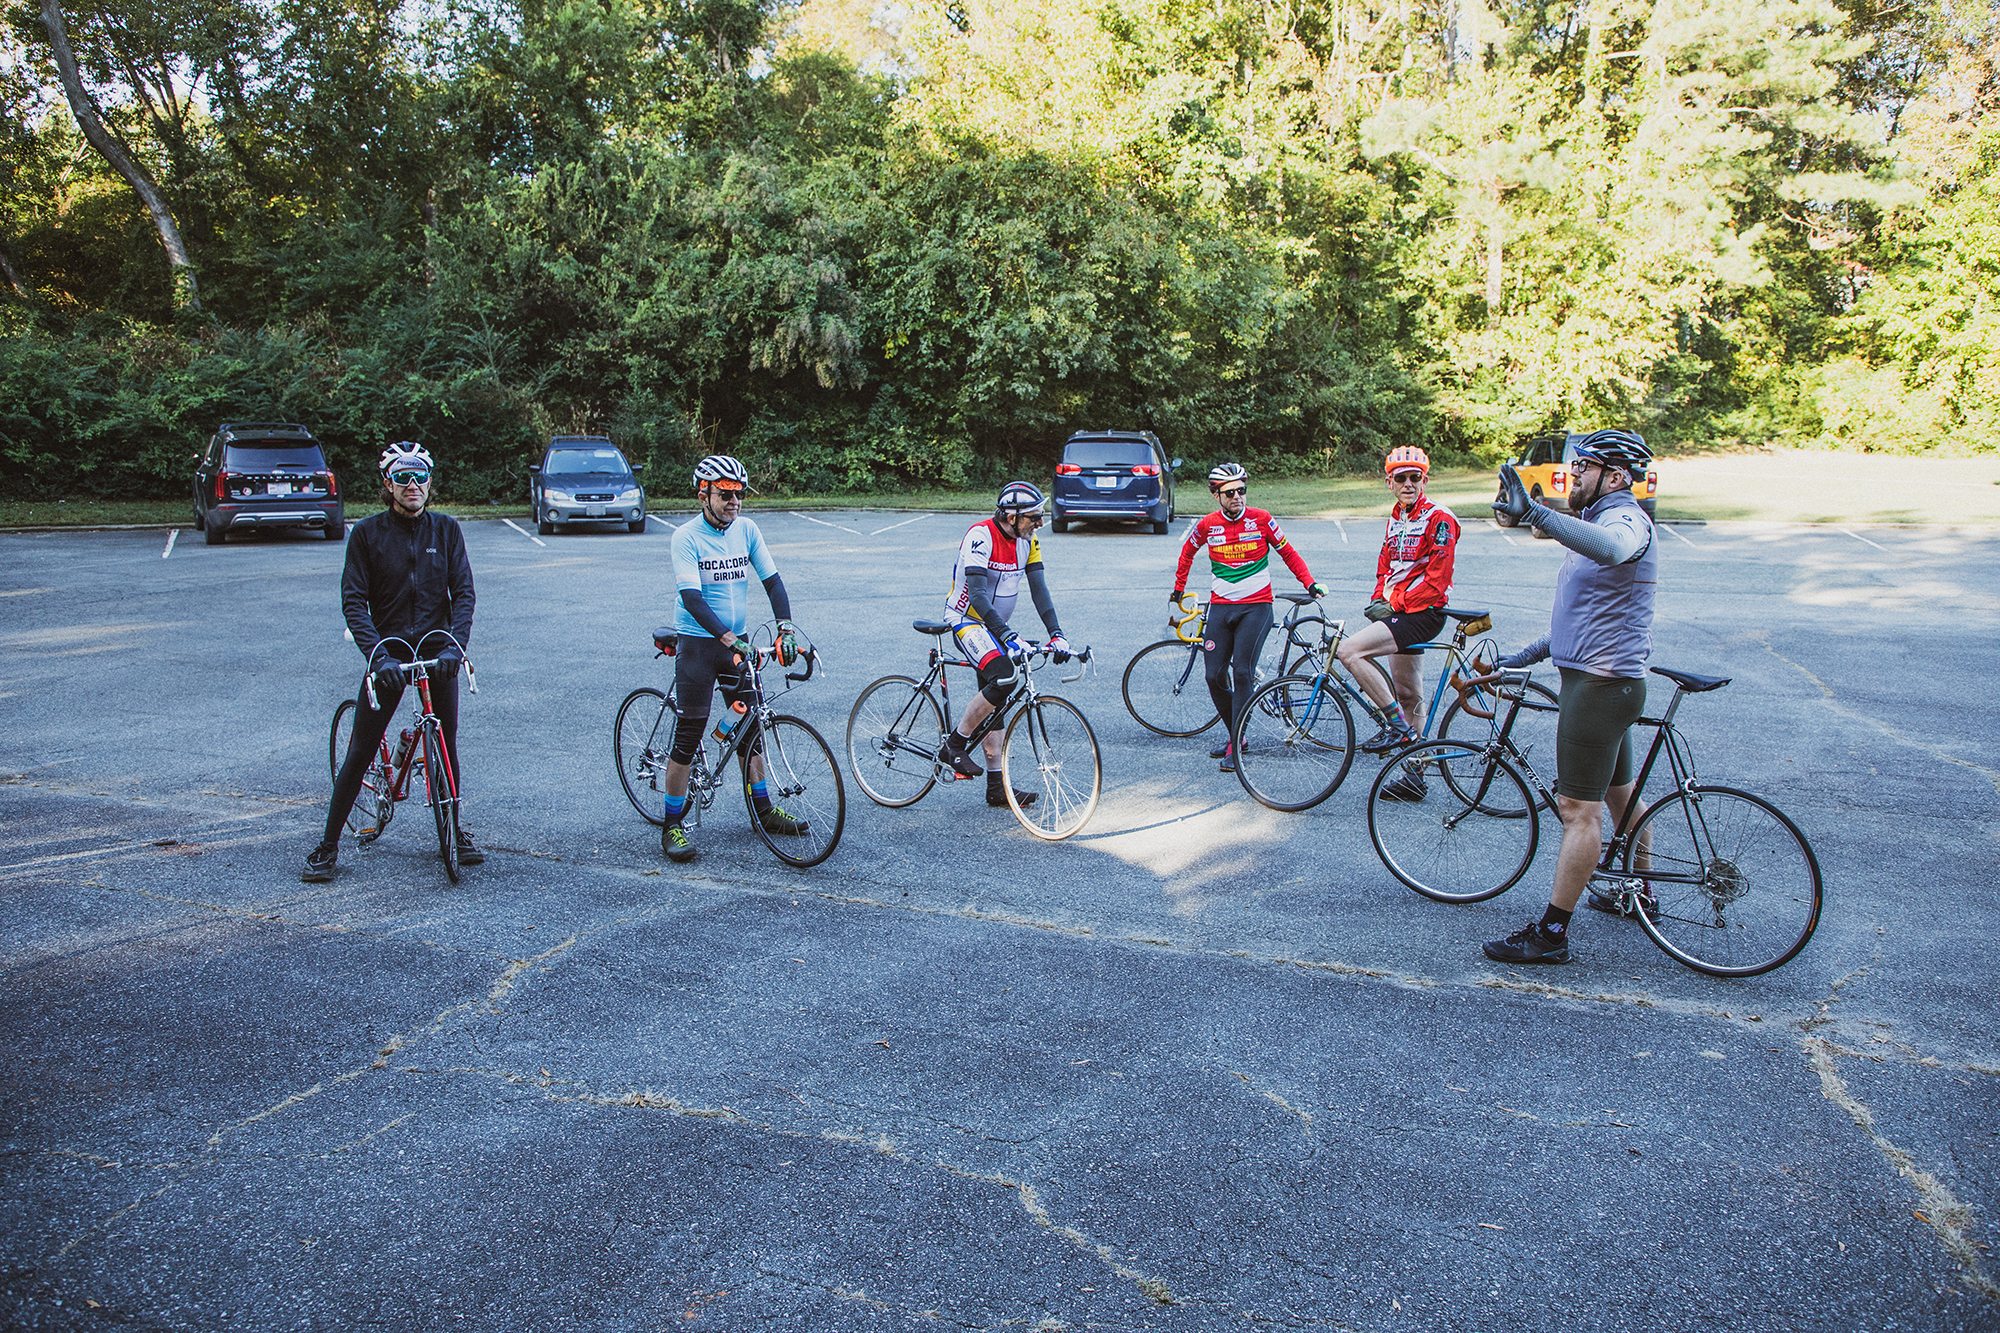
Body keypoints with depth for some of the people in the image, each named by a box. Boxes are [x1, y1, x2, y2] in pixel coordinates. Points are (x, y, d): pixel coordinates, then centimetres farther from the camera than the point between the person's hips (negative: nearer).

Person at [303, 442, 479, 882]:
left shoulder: (446, 529, 3)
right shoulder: (367, 533, -3)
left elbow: (463, 592, -2)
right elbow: (354, 602, -8)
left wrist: (455, 645, -18)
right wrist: (378, 656, -21)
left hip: (438, 650, 2)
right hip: (389, 653, -1)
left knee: (446, 747, 6)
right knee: (359, 753, -1)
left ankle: (454, 831, 23)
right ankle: (328, 845, 9)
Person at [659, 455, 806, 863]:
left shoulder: (746, 530, 3)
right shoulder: (686, 537, -12)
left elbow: (772, 580, -1)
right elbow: (691, 597, -22)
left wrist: (785, 626, -17)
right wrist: (727, 637, -33)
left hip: (738, 642, 5)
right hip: (698, 643, -5)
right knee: (688, 736, -3)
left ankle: (764, 810, 25)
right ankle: (672, 825, 7)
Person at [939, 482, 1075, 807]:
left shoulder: (1027, 541, -2)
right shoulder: (980, 536, -25)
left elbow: (1038, 588, -5)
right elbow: (977, 592, -33)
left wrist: (1055, 633, -18)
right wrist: (1006, 635, -42)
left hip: (996, 626, 8)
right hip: (966, 620, -8)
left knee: (994, 701, 8)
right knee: (1003, 679, -29)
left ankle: (997, 786, 13)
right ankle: (955, 744, -11)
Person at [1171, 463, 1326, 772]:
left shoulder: (1261, 520, -4)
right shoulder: (1207, 525, 0)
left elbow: (1288, 553, 8)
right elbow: (1188, 552, 20)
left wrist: (1309, 583, -1)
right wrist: (1179, 589, 26)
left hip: (1256, 607, -3)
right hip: (1220, 607, 3)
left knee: (1242, 673, -13)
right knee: (1214, 675, -1)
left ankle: (1235, 746, -7)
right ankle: (1232, 732, 21)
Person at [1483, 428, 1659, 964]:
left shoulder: (1627, 521, -15)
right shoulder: (1601, 522, 19)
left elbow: (1610, 546, -43)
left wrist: (1535, 512, -53)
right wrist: (1530, 653, 20)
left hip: (1601, 686, -11)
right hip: (1606, 682, 11)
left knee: (1579, 809, -8)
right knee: (1620, 794, 23)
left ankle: (1551, 933, -5)